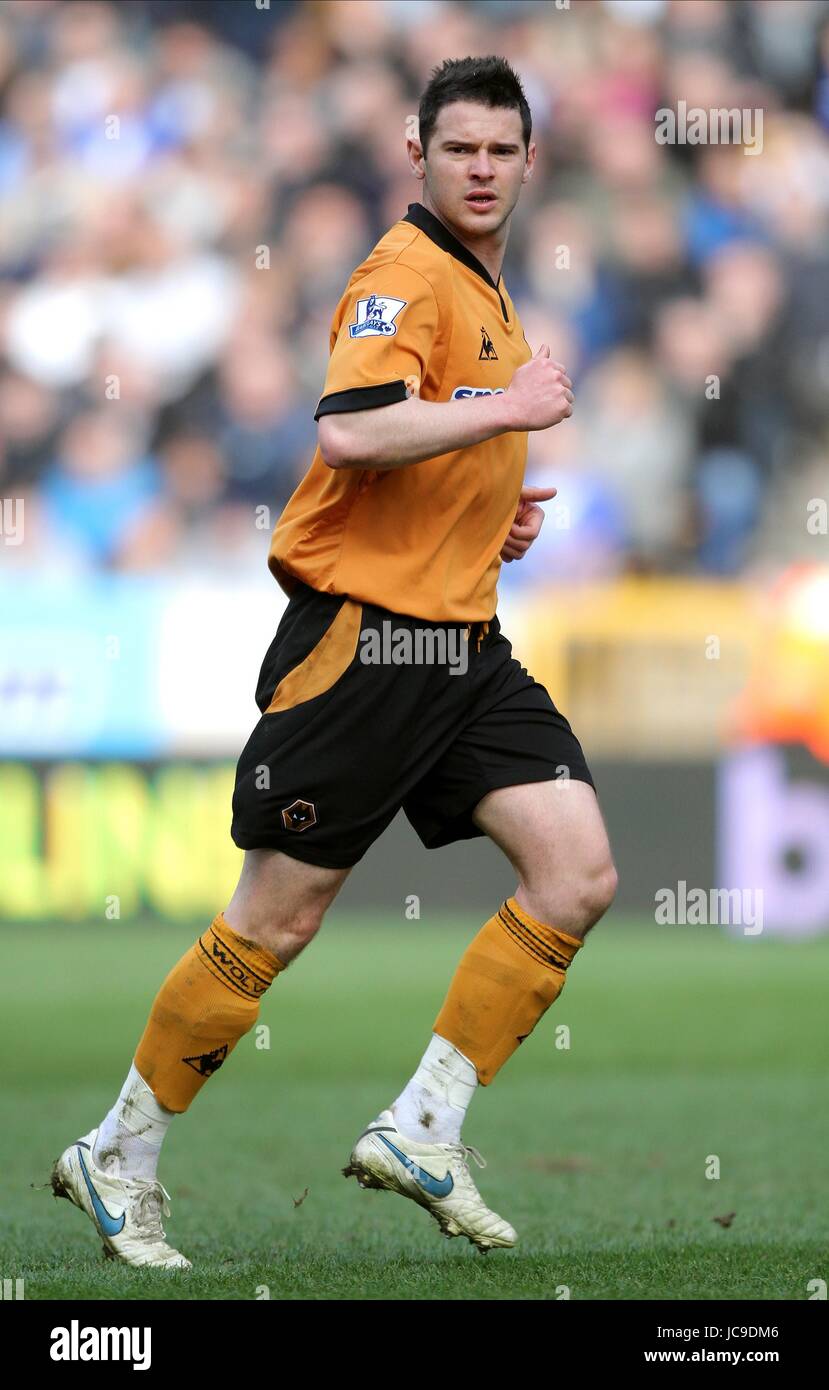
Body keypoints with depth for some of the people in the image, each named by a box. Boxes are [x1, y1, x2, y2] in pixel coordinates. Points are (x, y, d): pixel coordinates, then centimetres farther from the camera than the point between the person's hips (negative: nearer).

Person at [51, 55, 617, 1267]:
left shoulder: (486, 292, 18)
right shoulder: (408, 275, -12)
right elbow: (348, 434, -30)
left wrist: (492, 517, 15)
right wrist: (503, 408, -24)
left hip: (463, 643, 9)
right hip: (363, 636, -9)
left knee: (579, 874, -7)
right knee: (276, 919, -3)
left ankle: (422, 1132, -1)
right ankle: (121, 1158, 12)